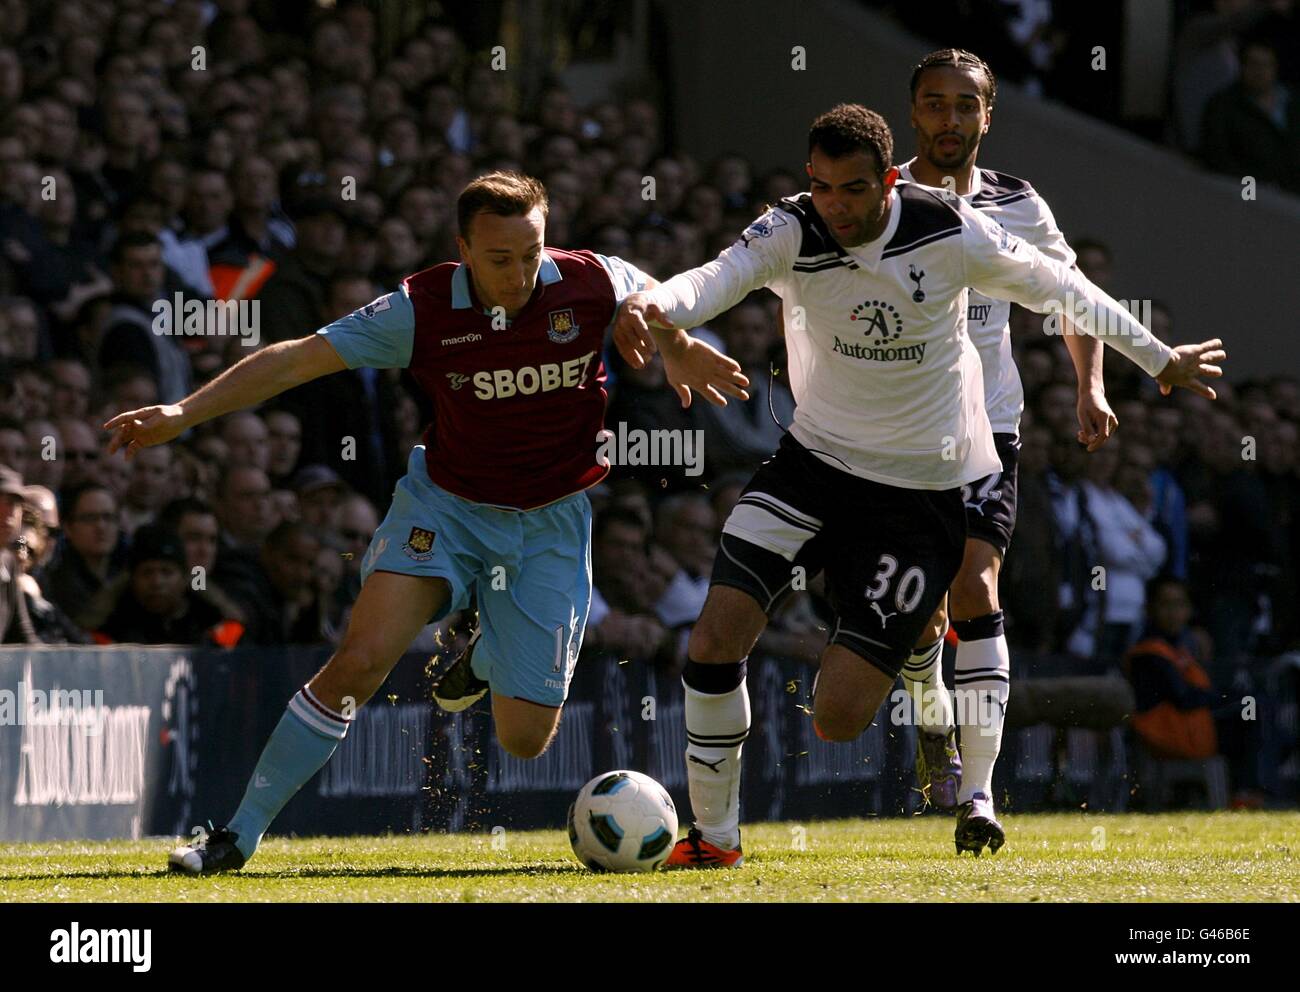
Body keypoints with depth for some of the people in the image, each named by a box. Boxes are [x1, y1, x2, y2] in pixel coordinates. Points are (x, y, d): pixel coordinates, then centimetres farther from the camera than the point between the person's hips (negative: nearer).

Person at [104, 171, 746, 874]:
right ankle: (238, 836, -12)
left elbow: (657, 301, 12)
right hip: (445, 504, -1)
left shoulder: (593, 285, -14)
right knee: (363, 658, -23)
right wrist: (182, 413, -21)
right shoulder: (422, 310, -18)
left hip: (552, 521, 1)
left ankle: (486, 657, 36)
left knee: (525, 738, -3)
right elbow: (296, 359, -15)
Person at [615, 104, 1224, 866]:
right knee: (716, 639, -17)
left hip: (922, 495, -2)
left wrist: (1159, 359, 17)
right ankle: (715, 836, 4)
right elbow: (719, 278, -34)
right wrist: (655, 306, -58)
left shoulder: (950, 233, -13)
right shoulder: (791, 233, -13)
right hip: (814, 462, 2)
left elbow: (1056, 287, 3)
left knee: (837, 719, -11)